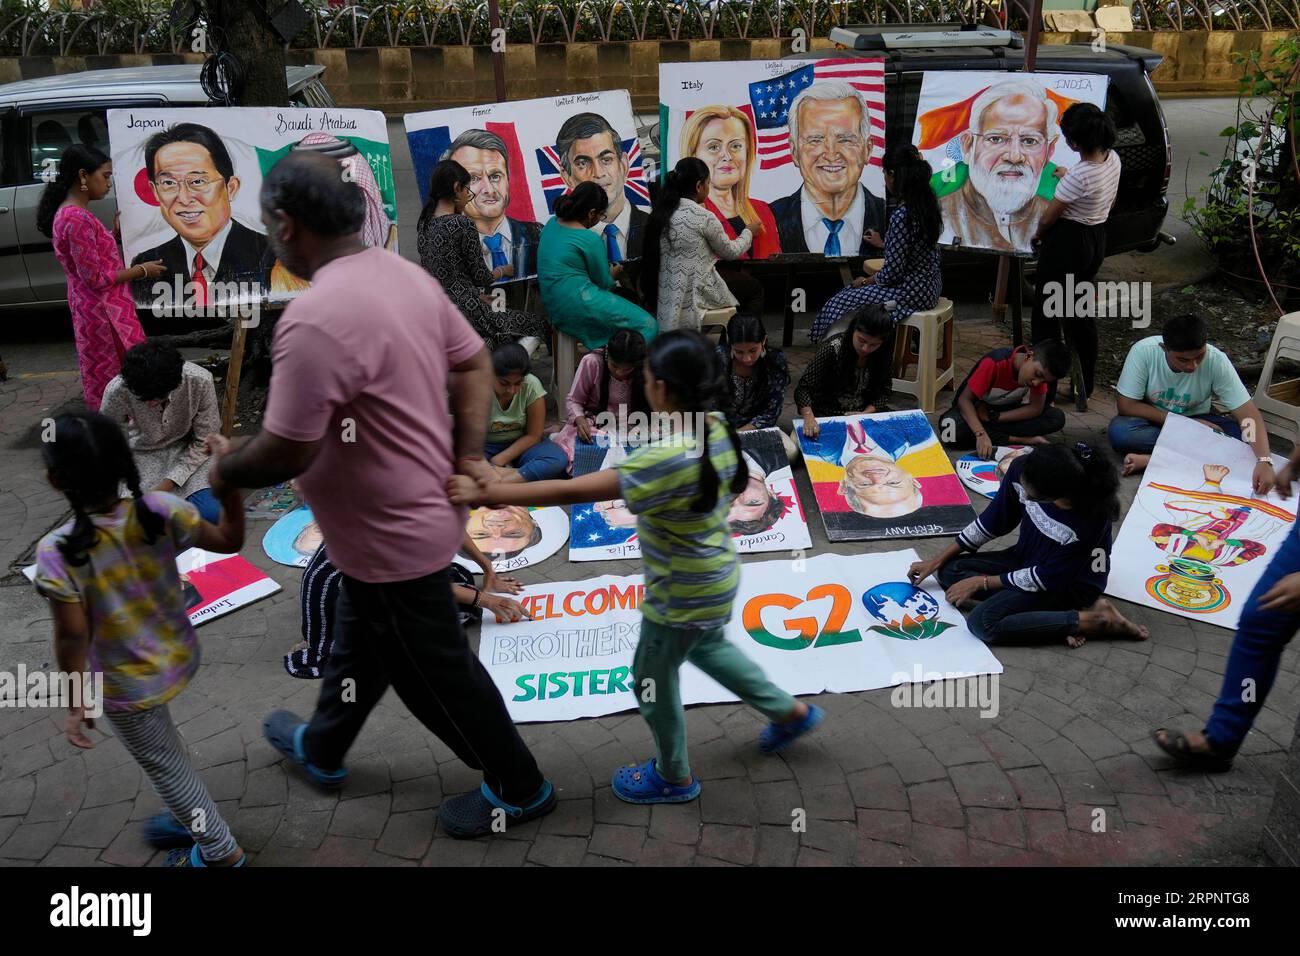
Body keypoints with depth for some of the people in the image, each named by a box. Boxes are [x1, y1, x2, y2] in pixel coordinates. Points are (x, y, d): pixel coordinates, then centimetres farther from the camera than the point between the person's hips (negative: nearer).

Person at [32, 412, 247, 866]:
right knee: (163, 745, 32)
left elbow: (73, 636, -22)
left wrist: (76, 703, -9)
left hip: (127, 686, -5)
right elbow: (228, 541, -9)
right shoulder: (160, 510, -19)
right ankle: (192, 817, 51)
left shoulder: (57, 553, -27)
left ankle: (222, 851, 34)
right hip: (180, 657, 5)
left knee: (164, 766, 18)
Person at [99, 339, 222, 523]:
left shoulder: (200, 381, -28)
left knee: (211, 513, -25)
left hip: (190, 451, -1)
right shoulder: (117, 391, -25)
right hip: (144, 454, 1)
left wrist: (167, 485, -24)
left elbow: (204, 442, -15)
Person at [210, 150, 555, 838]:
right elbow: (474, 364, 7)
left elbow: (287, 451, -26)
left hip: (391, 533, -9)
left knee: (432, 669, 10)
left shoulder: (314, 320, -30)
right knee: (360, 643, 28)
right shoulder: (408, 274, -1)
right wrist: (470, 456, 4)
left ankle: (518, 788, 29)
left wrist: (224, 473, -6)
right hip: (414, 510, 9)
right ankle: (322, 749, 51)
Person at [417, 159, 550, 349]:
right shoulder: (463, 224, -15)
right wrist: (502, 270, 14)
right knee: (540, 325, 5)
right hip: (464, 311, -8)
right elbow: (481, 277, -7)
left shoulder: (426, 222, 9)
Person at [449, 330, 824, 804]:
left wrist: (486, 494, -31)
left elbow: (569, 492, -36)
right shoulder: (718, 430, -10)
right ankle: (792, 711, 46)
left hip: (682, 596, -8)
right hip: (712, 579, 8)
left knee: (653, 679, 15)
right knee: (708, 649, 33)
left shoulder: (664, 460, -35)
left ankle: (674, 776, 37)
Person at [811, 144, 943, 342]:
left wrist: (865, 281, -3)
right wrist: (882, 243, 30)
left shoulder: (901, 216, -26)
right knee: (856, 293, 22)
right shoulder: (927, 203, 1)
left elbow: (892, 273, -22)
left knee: (841, 303, 3)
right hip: (928, 285, 9)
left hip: (912, 294, -9)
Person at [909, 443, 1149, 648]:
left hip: (1070, 582, -7)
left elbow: (1046, 578, -22)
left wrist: (981, 582, -14)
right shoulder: (1021, 470, -22)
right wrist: (937, 561, 0)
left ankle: (1096, 619, -14)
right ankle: (1058, 612, -12)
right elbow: (994, 520, -3)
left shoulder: (1089, 521, -36)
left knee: (982, 623, -25)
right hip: (1027, 559, 7)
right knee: (949, 571, -9)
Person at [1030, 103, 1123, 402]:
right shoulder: (1113, 159, -2)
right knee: (1081, 312, 19)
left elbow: (1048, 218, -15)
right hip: (1097, 239, 9)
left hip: (1067, 243, -9)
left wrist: (1037, 237, 4)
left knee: (1046, 313, 5)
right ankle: (1084, 385, 27)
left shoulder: (1078, 176, -28)